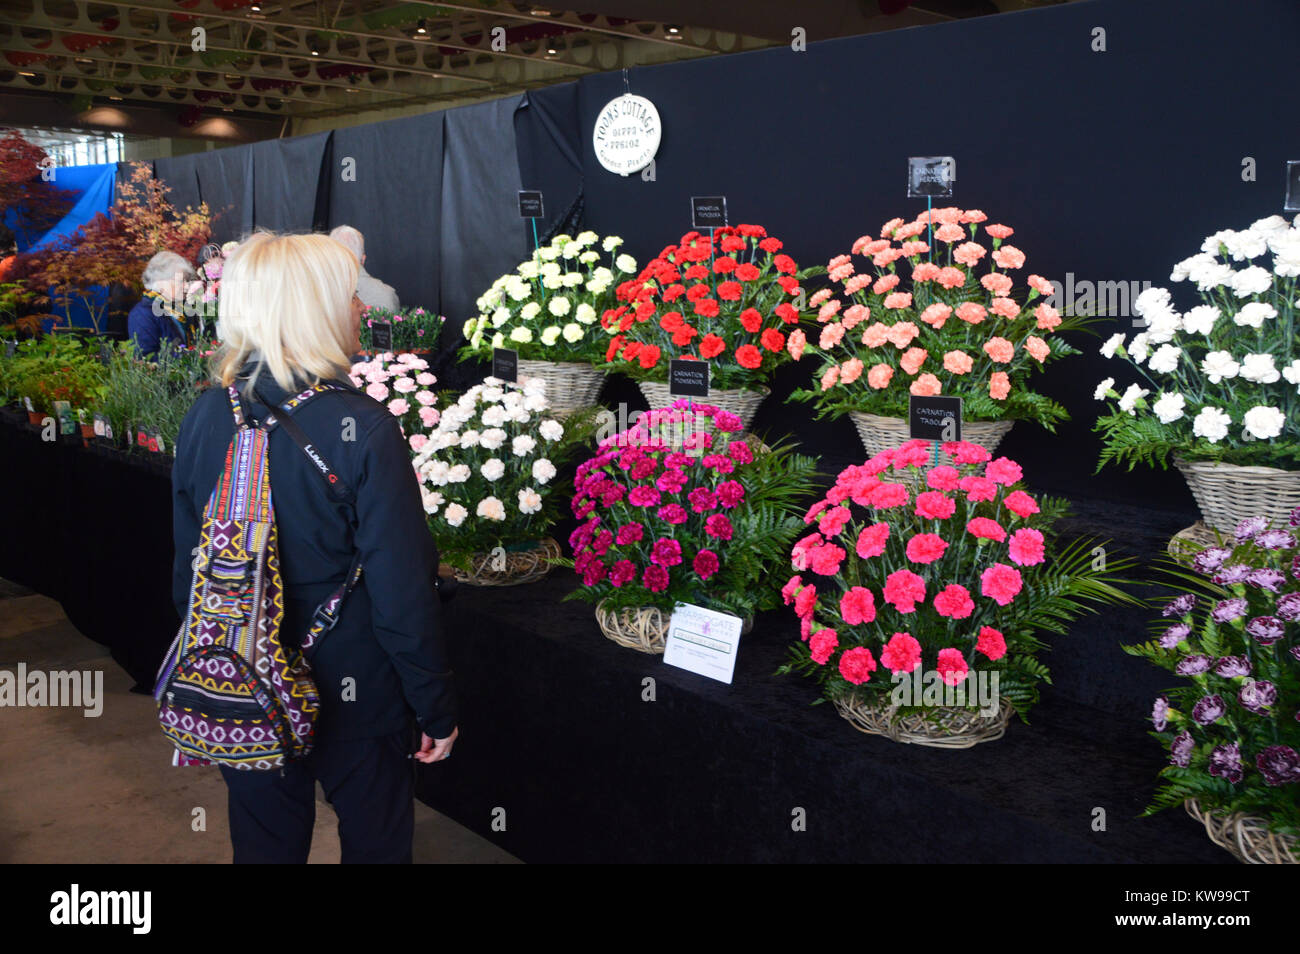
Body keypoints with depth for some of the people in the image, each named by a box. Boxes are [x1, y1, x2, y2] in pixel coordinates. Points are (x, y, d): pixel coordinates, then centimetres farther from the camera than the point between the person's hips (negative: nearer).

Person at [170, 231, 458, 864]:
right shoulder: (363, 428, -23)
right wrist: (437, 708, -9)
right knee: (374, 841, 18)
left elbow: (188, 566, 3)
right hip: (354, 693, -4)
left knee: (263, 840, 22)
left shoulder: (204, 418, -7)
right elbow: (404, 592, -22)